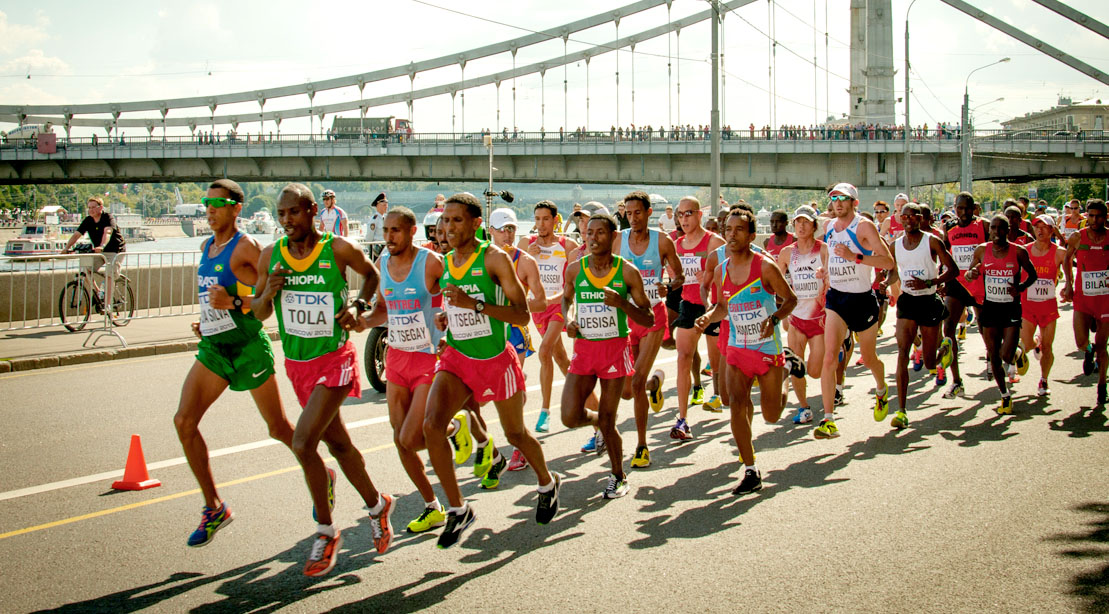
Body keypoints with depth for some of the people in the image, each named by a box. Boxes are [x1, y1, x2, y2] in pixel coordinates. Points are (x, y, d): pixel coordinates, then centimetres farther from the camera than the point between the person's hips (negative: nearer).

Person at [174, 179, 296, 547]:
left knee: (278, 428, 5)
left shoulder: (245, 247, -13)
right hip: (213, 347, 7)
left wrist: (234, 303, -27)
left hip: (248, 347, -7)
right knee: (184, 421, -7)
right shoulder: (206, 247, 12)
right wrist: (206, 319, 15)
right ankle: (214, 507, 3)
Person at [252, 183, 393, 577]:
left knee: (303, 443, -17)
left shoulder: (339, 250, -11)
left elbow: (371, 274, 9)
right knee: (338, 443, 17)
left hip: (334, 359, -5)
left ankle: (326, 532, -1)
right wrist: (269, 293, -14)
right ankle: (377, 505, 39)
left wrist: (358, 305, -8)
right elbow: (257, 313, 7)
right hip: (296, 363, 5)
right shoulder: (270, 256, -1)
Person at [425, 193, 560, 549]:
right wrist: (443, 318, 0)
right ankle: (458, 511, -7)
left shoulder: (494, 259, -13)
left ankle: (547, 484, 46)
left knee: (516, 434, 14)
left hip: (497, 360, -4)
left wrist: (474, 304, -28)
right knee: (432, 425, -20)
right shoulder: (442, 264, 4)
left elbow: (522, 316, -17)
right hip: (457, 359, 4)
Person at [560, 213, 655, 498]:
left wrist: (621, 303, -22)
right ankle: (599, 423, 27)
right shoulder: (575, 269, 0)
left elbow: (649, 320, -4)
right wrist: (567, 320, 1)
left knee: (607, 421, 0)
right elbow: (566, 297, 22)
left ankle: (619, 476, 24)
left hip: (615, 348, -2)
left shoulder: (627, 272, -7)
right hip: (584, 349, 3)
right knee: (570, 417, -10)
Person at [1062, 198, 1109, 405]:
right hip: (1082, 297, 0)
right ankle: (1089, 352, 28)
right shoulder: (1077, 237, -3)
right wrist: (1069, 283, 7)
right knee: (1081, 343, -11)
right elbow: (1067, 259, 15)